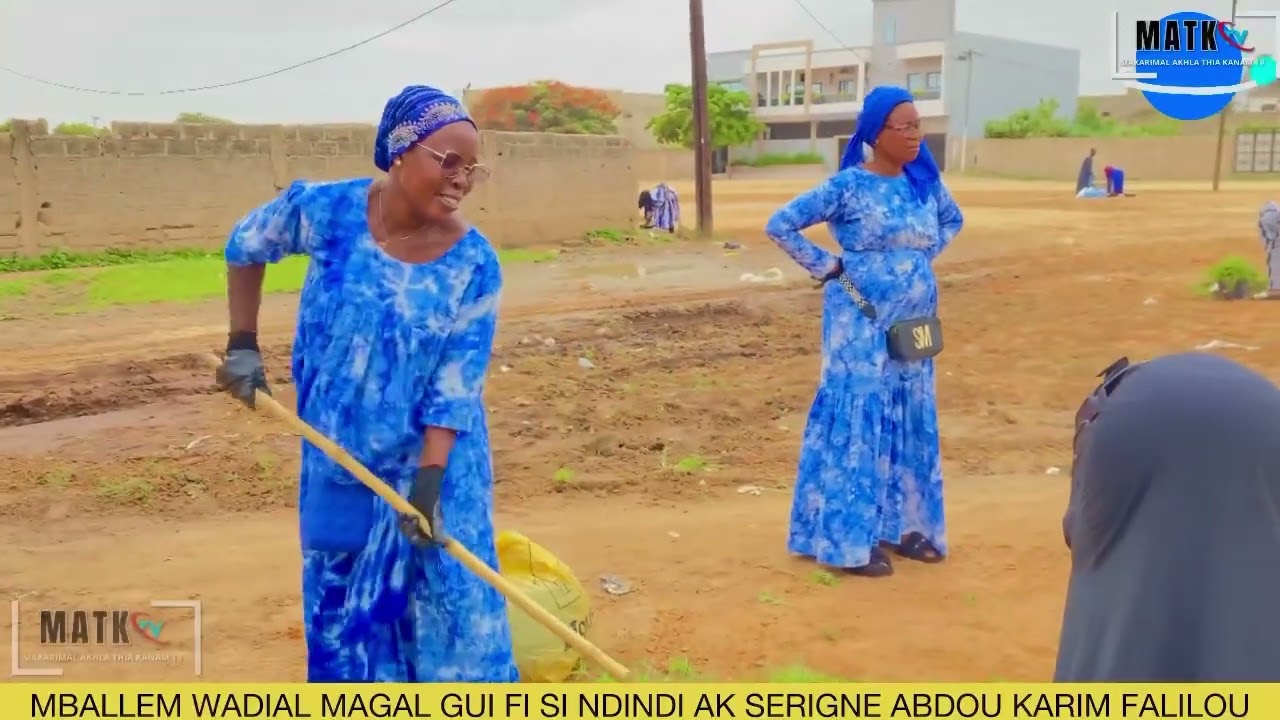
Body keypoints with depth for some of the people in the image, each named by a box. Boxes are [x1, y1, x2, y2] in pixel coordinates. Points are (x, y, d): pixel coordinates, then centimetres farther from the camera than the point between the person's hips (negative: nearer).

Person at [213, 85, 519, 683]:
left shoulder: (474, 264, -17)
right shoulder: (325, 209, -14)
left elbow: (457, 383, -16)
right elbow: (245, 246, 5)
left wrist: (429, 479, -22)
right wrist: (242, 345, 1)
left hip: (433, 461, -1)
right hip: (340, 461, 2)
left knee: (448, 596, 5)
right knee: (342, 598, 15)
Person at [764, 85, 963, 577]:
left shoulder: (925, 182, 4)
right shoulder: (849, 186, -13)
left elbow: (953, 219, 24)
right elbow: (780, 226, -11)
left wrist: (924, 257, 10)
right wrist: (825, 267, -10)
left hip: (914, 321, 7)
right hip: (862, 321, -6)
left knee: (912, 421, 12)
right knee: (859, 418, -2)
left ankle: (901, 524, 25)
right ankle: (848, 537, 7)